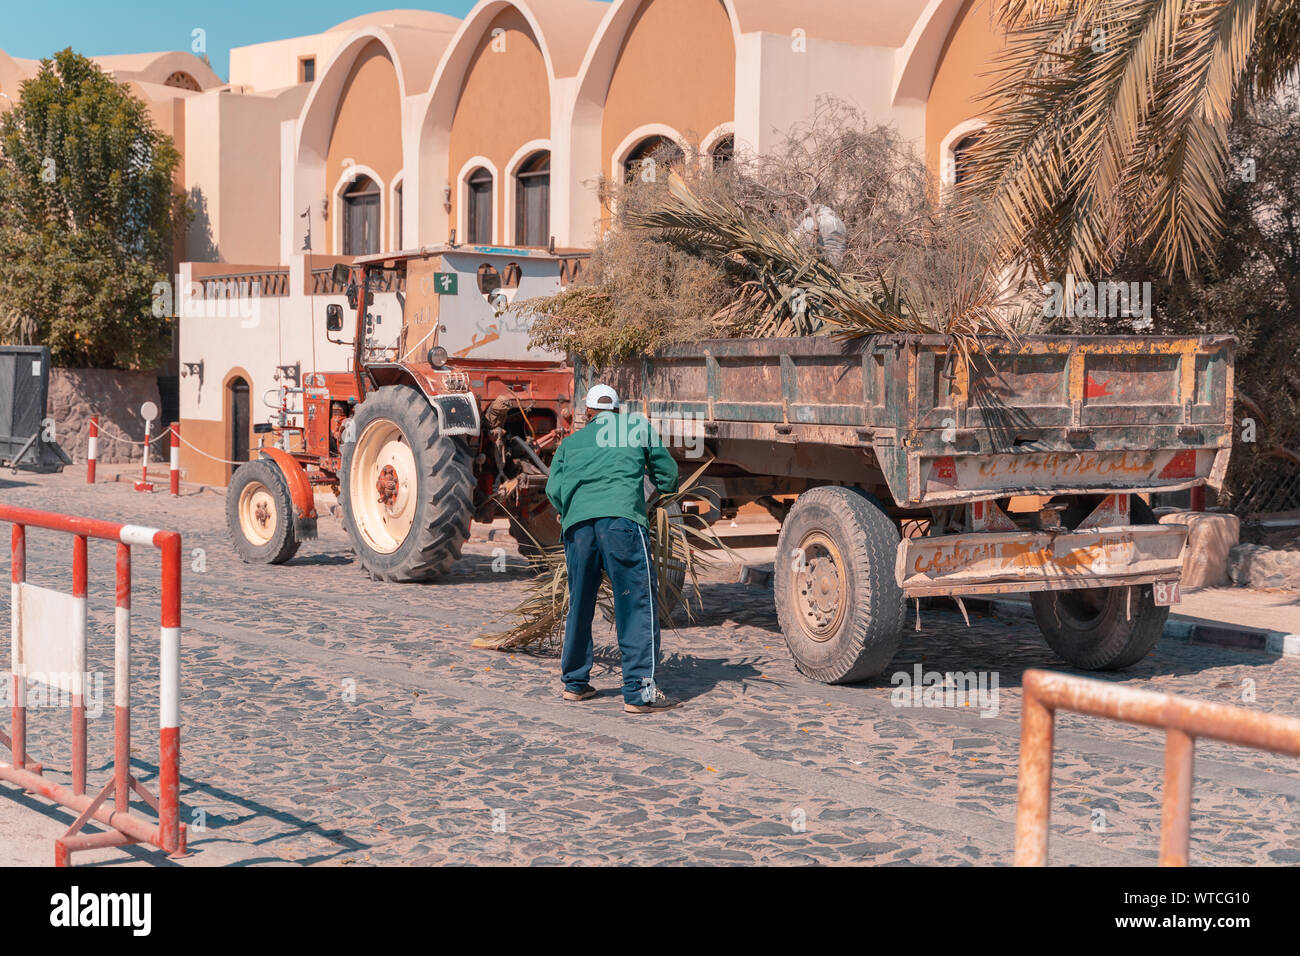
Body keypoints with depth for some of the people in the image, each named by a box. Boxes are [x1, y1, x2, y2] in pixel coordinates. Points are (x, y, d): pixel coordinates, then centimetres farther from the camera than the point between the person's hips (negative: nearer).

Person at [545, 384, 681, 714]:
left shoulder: (571, 442, 25)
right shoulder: (638, 426, 21)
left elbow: (554, 488, 13)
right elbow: (666, 470, 26)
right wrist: (665, 487, 48)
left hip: (577, 523, 4)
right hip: (621, 517, -4)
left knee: (580, 604, 17)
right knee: (638, 603, -3)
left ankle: (574, 682, 27)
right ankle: (639, 691, -8)